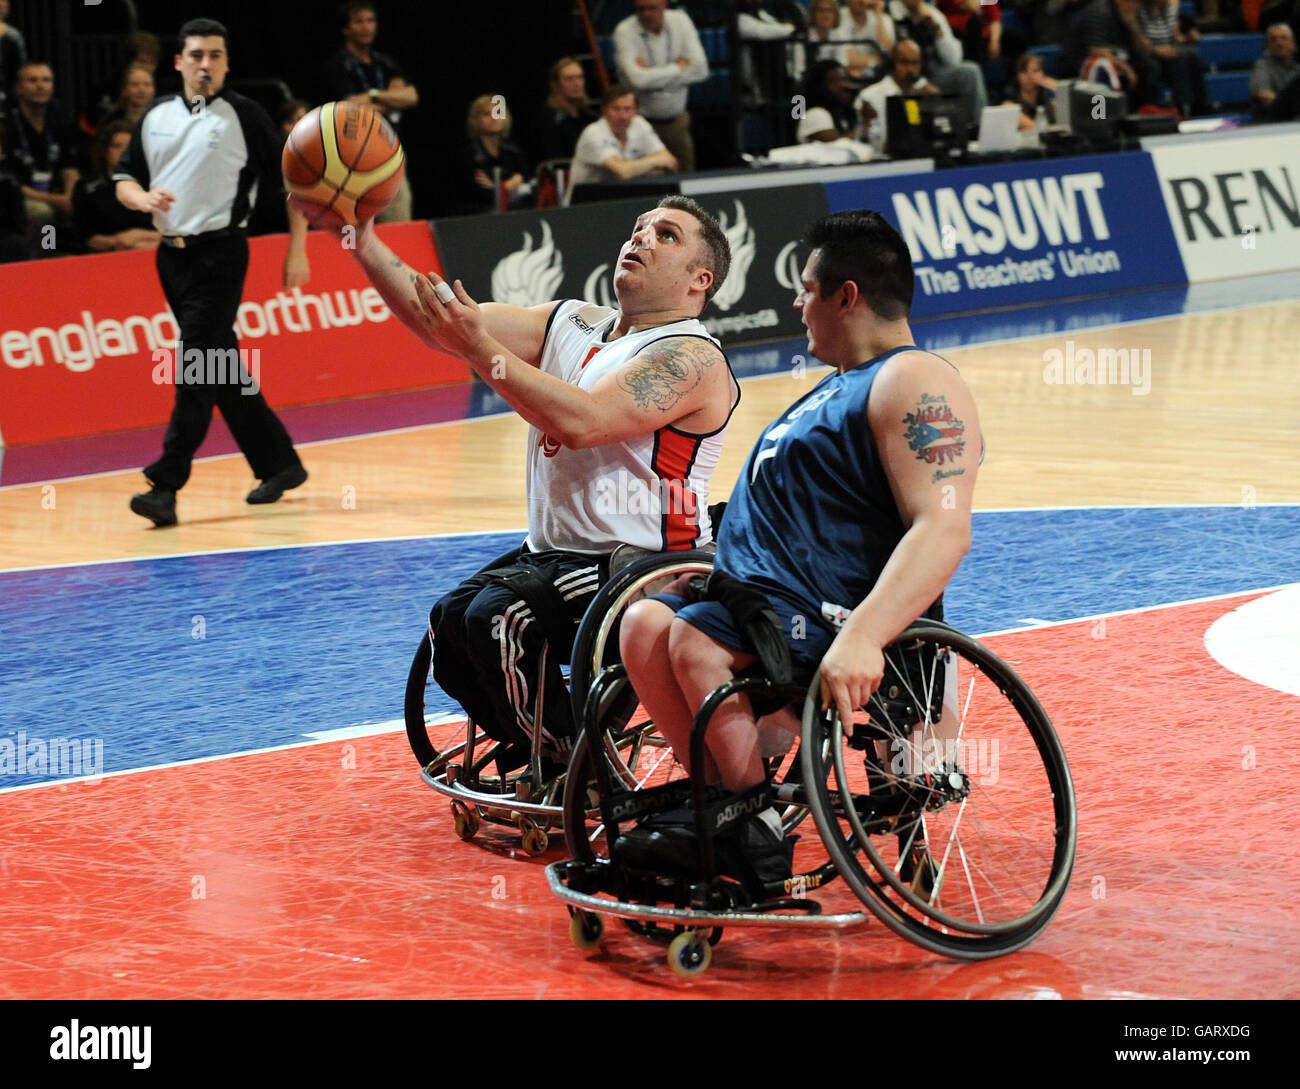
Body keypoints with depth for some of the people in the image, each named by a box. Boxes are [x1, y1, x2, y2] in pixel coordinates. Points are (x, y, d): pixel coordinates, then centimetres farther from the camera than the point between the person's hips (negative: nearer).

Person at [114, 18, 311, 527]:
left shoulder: (244, 115, -3)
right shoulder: (156, 117, 11)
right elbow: (124, 178, 17)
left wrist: (297, 251, -4)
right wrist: (143, 198, -6)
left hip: (219, 255, -6)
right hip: (172, 254, 6)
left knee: (197, 370, -13)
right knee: (224, 371, 11)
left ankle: (165, 485, -17)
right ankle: (278, 464, 23)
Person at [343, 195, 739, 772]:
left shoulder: (692, 358, -15)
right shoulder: (570, 323, 9)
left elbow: (584, 421, -30)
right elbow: (440, 323, -1)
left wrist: (479, 348, -30)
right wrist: (364, 243, -13)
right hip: (552, 551, 9)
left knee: (499, 618, -24)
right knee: (447, 623, 3)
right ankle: (537, 753, 20)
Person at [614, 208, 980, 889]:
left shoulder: (914, 384, -10)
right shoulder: (840, 385, 26)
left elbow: (943, 530, -25)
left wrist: (862, 637, -38)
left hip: (829, 611, -10)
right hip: (761, 597, 10)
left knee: (696, 639, -29)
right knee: (646, 621, -10)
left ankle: (755, 836, -20)